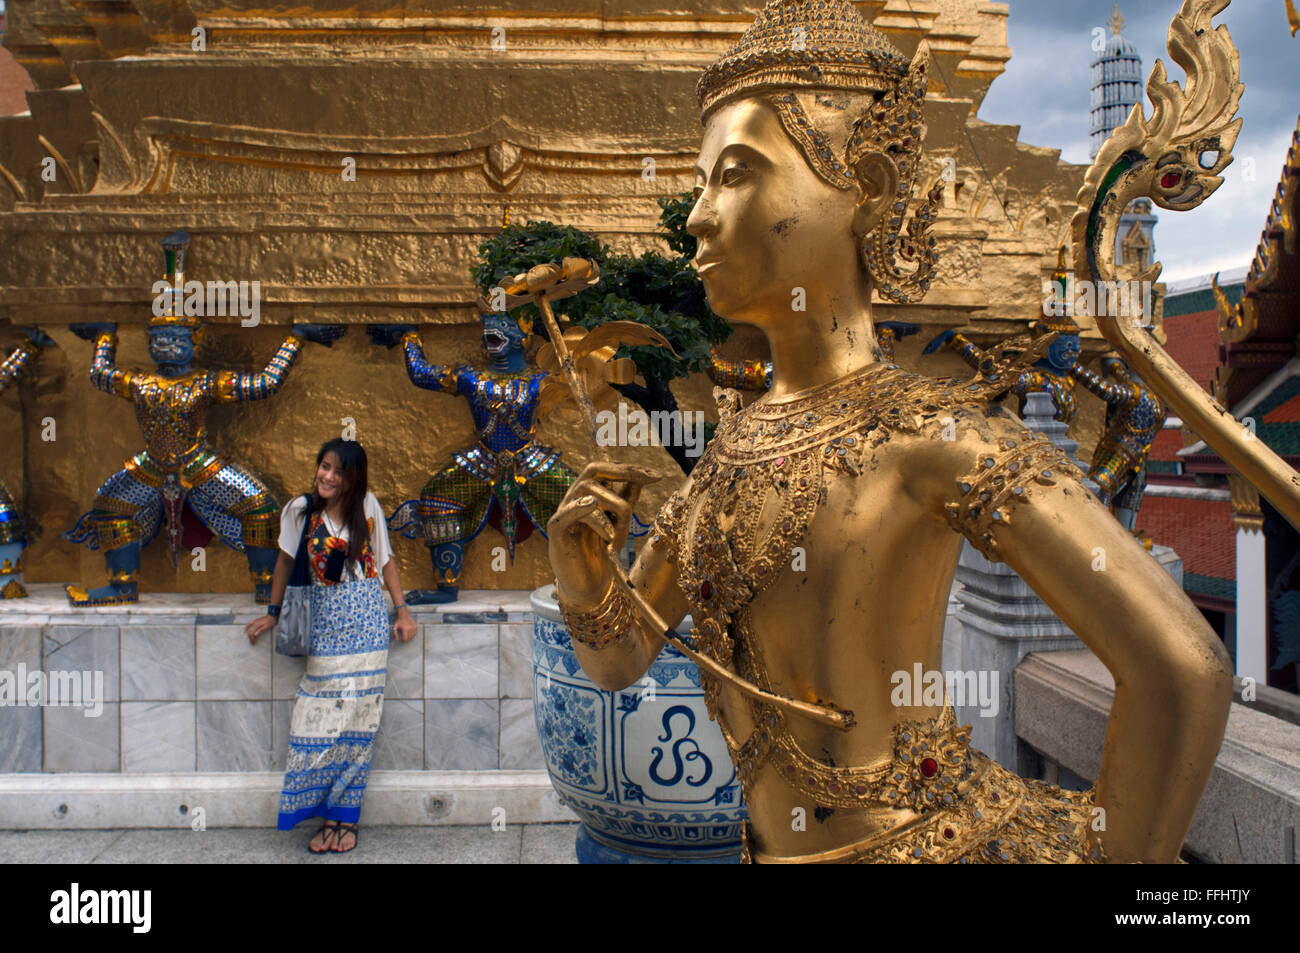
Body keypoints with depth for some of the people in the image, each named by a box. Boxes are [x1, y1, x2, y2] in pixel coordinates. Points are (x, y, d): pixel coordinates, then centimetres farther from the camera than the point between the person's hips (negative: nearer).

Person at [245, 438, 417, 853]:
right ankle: (329, 816, 12)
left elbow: (385, 560, 8)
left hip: (367, 620, 0)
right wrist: (273, 612, 15)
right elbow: (286, 559, 13)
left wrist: (402, 610, 3)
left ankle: (345, 817, 11)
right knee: (322, 718, 0)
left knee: (356, 718, 2)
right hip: (326, 622, 0)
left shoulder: (367, 505, 1)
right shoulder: (301, 509, 1)